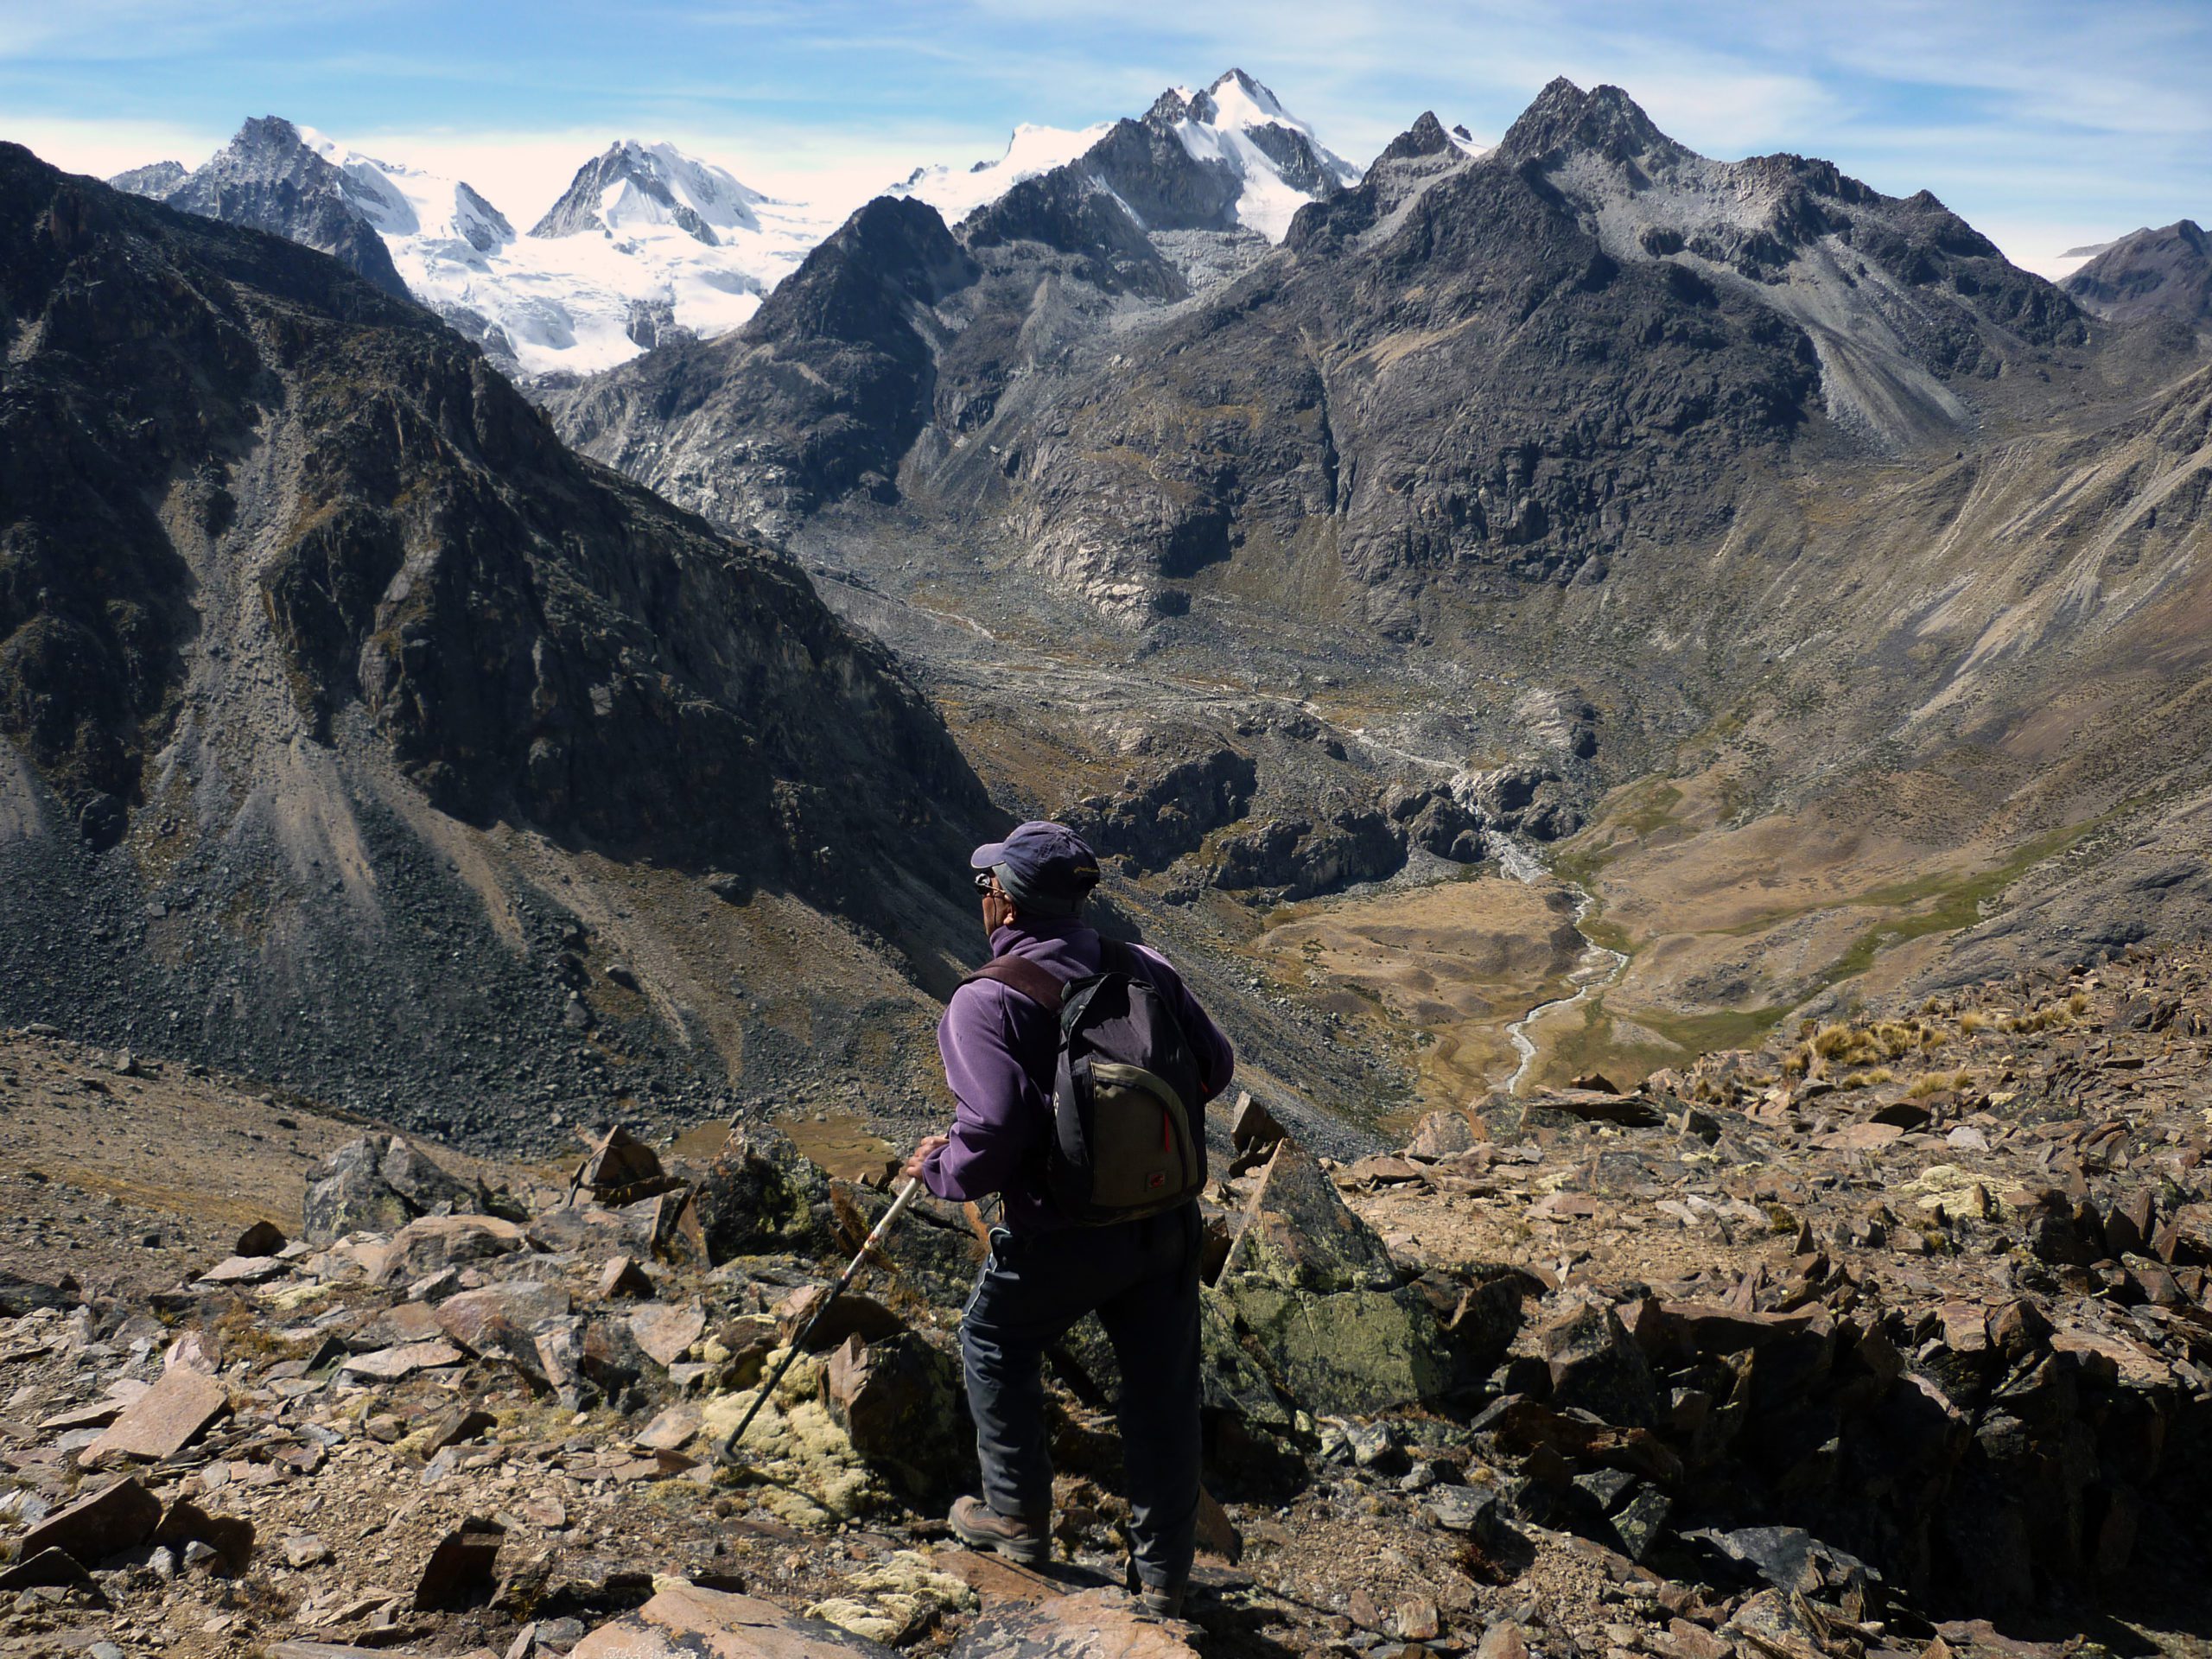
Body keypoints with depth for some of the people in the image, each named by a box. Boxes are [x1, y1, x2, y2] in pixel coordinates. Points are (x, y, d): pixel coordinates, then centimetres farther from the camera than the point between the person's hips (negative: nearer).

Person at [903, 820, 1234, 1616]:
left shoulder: (986, 1001, -17)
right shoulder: (1144, 968, -1)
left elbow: (995, 1128, -25)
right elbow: (1215, 1065, 5)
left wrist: (941, 1168, -4)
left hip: (1061, 1236, -4)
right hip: (1166, 1223, 5)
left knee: (996, 1348, 24)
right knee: (1162, 1386, 16)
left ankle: (1019, 1517, 35)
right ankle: (1164, 1572, 27)